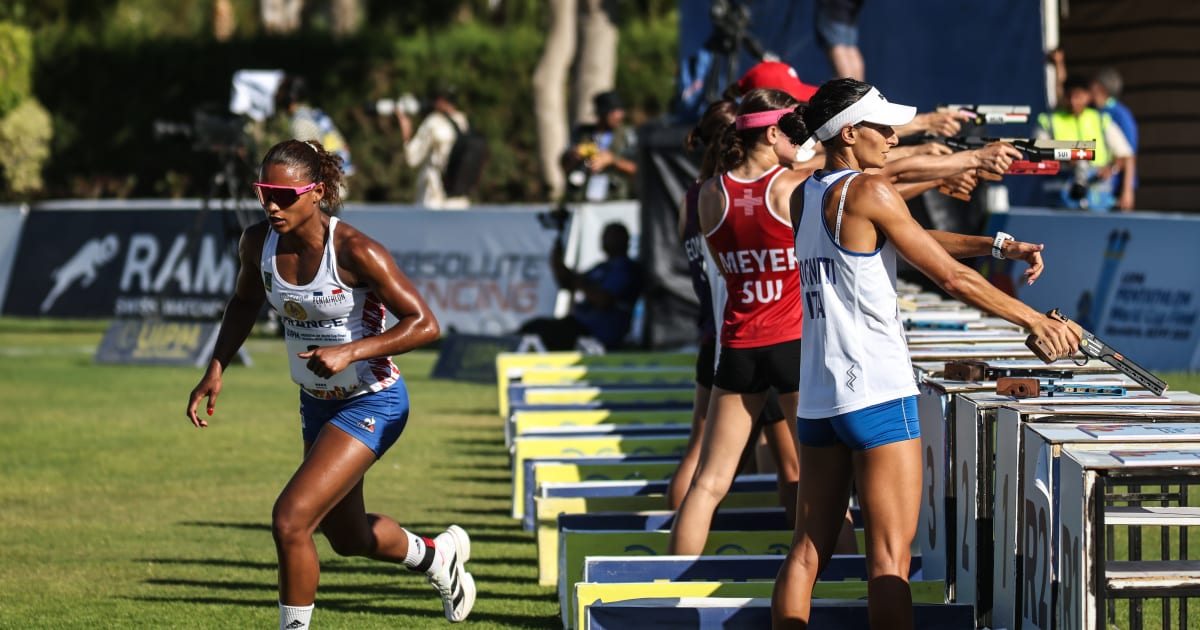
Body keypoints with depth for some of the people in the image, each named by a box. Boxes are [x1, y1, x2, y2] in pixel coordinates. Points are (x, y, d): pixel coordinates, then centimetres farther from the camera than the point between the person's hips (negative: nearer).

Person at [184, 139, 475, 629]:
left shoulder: (354, 251, -26)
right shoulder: (258, 243, -9)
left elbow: (424, 324, -23)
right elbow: (245, 302, 13)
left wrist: (350, 352, -33)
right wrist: (216, 369, 1)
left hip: (372, 404, -7)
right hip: (318, 404, 7)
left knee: (290, 519, -21)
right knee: (347, 537, 24)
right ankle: (438, 555, 54)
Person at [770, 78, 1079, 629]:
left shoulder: (803, 198, 14)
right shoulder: (868, 192, -11)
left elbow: (913, 238, 18)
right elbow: (950, 276, -9)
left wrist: (999, 247, 11)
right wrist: (1035, 320, 0)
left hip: (816, 394, 8)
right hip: (877, 394, -8)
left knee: (808, 551, 10)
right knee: (890, 556, -7)